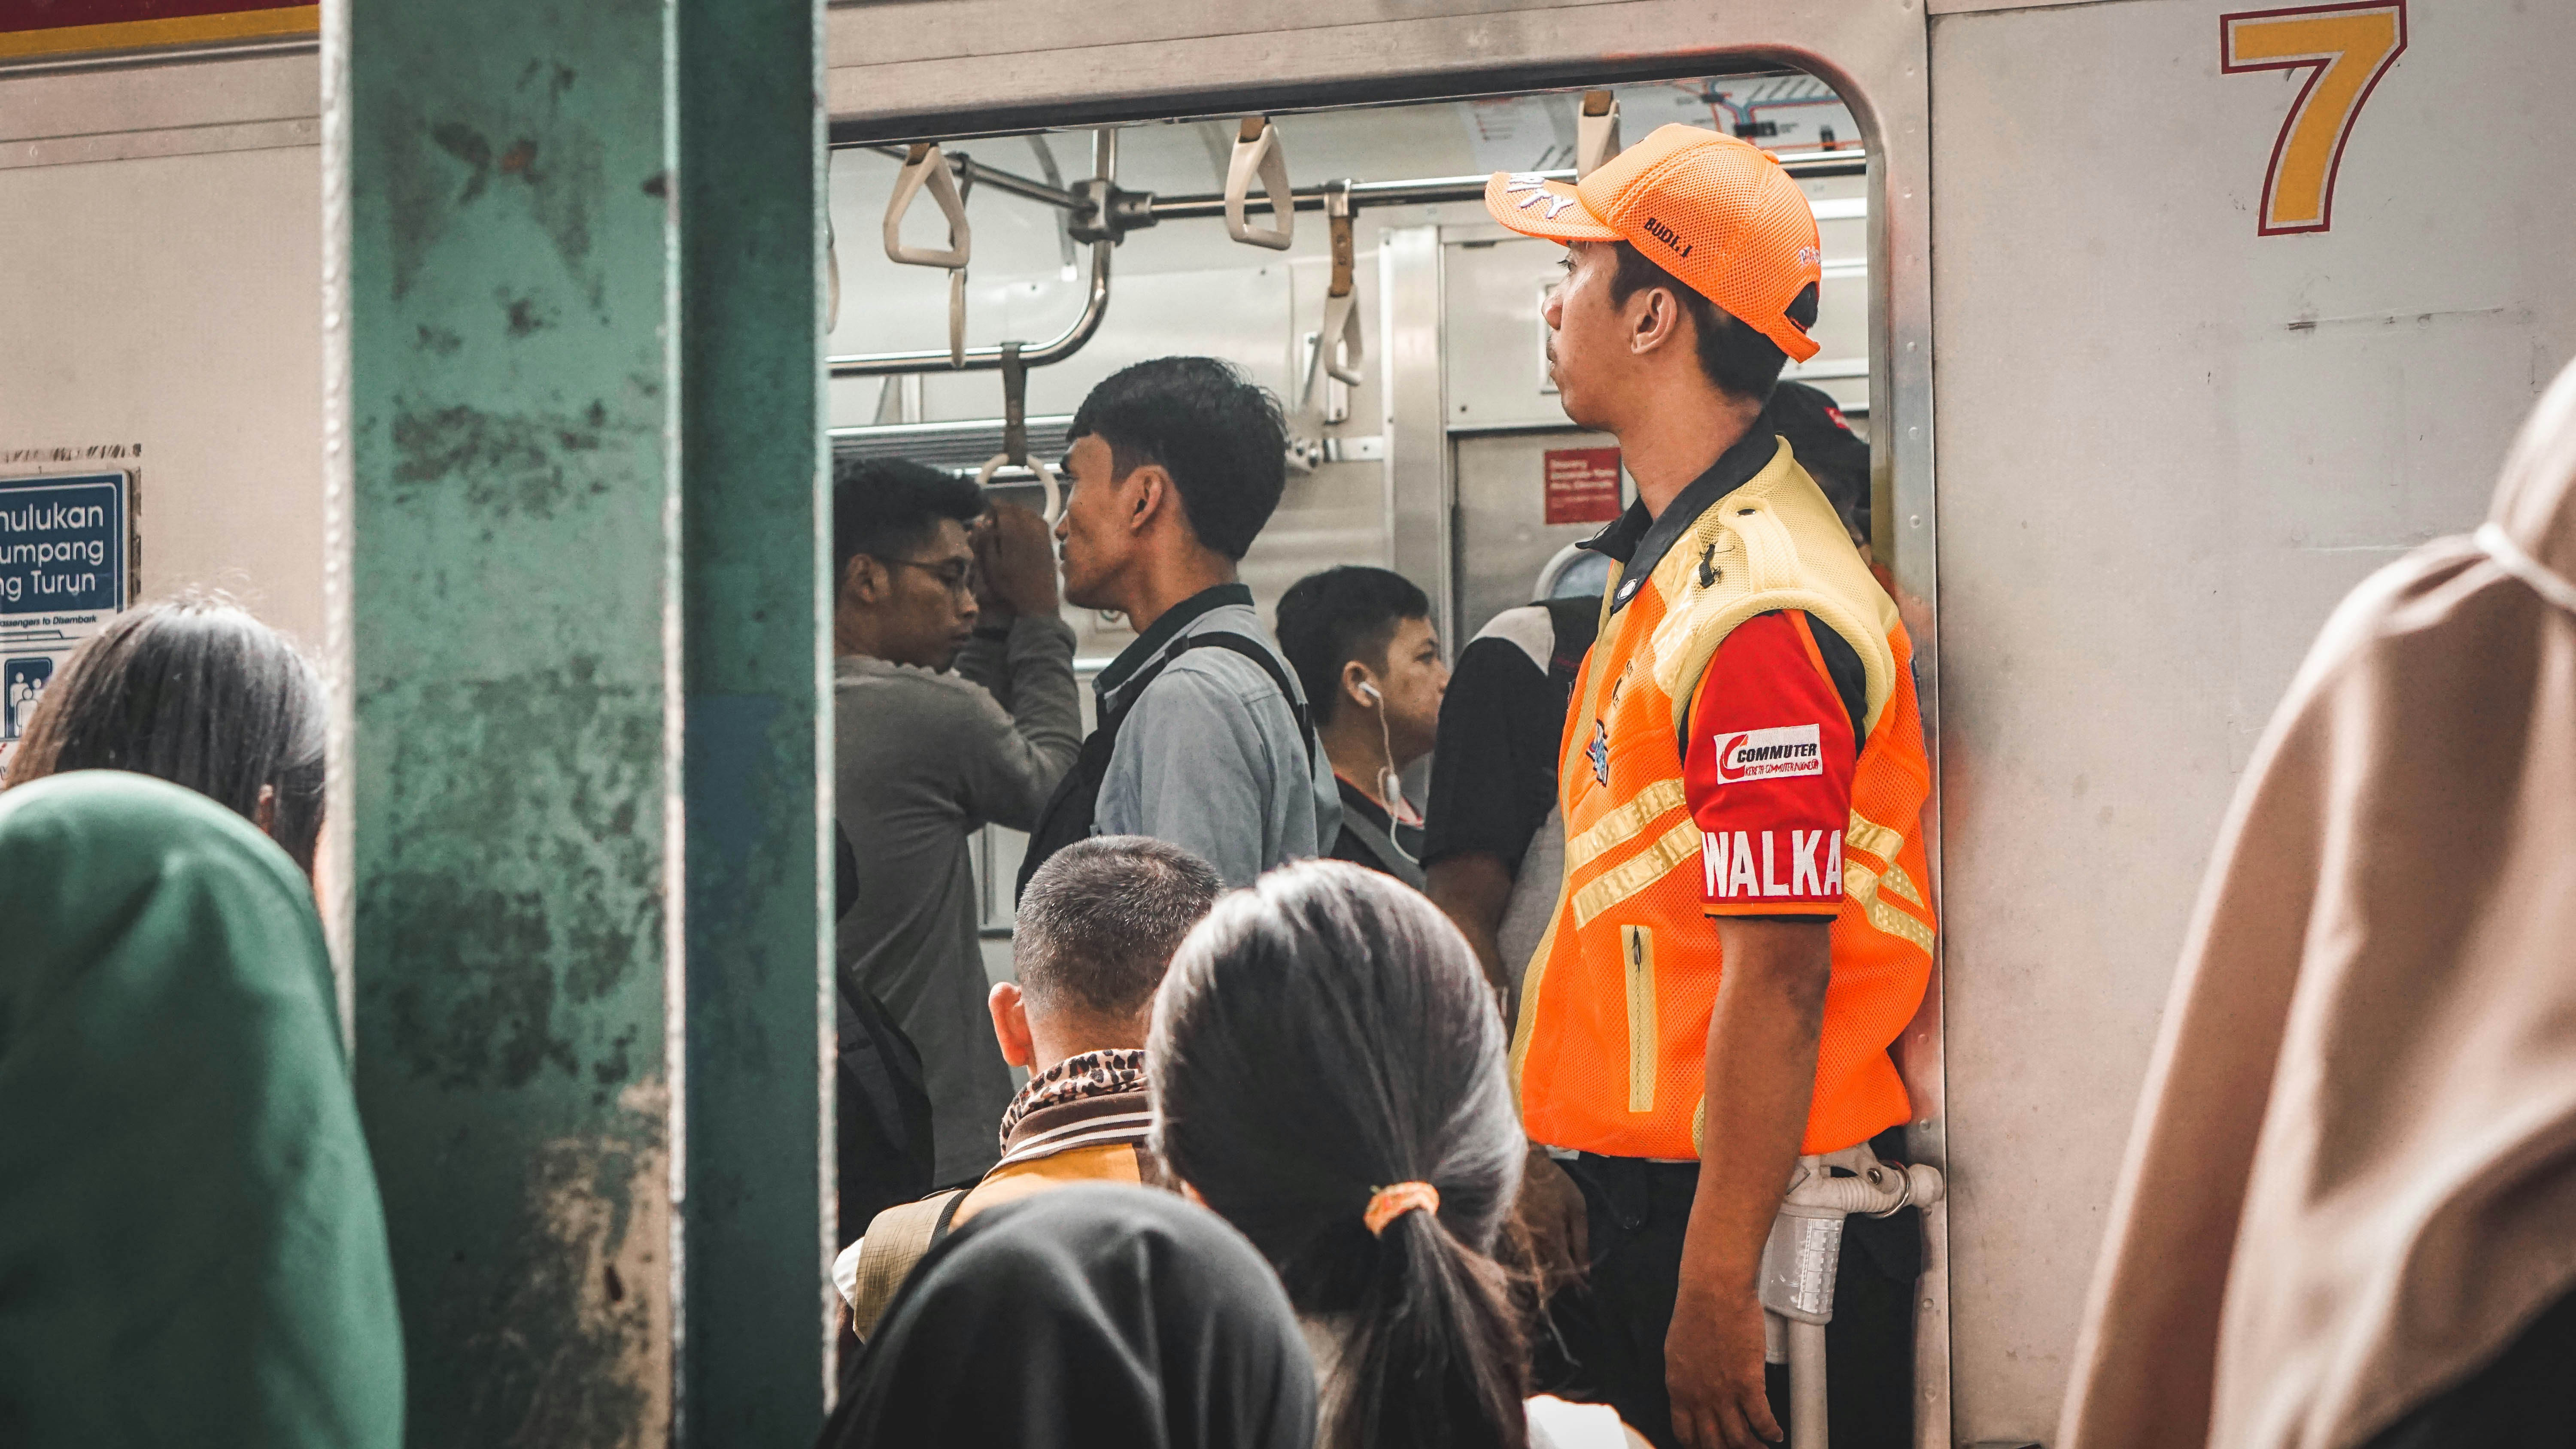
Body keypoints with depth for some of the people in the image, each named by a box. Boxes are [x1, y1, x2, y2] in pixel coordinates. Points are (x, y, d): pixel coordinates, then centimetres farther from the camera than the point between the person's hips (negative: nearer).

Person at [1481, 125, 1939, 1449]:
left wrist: (1715, 1289, -23)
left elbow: (1778, 977, -23)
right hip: (1643, 1193, 10)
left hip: (1740, 1218, -10)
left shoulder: (1759, 612, -19)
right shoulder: (1666, 568, 14)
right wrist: (1566, 1188, 18)